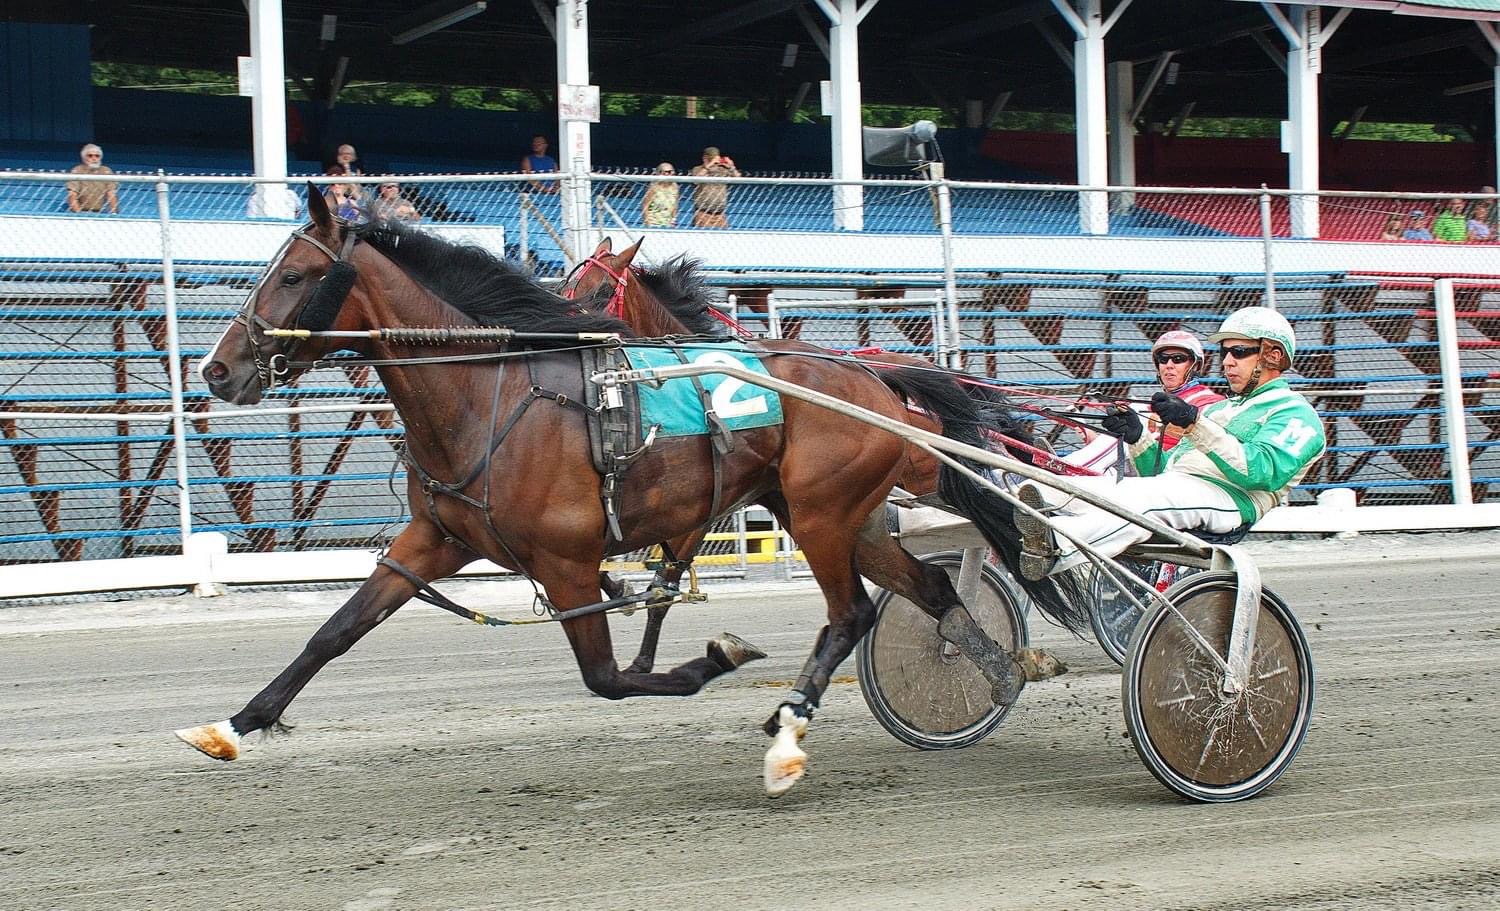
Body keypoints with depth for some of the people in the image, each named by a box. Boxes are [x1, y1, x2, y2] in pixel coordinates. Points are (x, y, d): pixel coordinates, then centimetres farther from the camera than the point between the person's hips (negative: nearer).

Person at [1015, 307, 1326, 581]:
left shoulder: (1295, 413, 9)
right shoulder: (1221, 410, 36)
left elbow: (1261, 472, -13)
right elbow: (1164, 469, 26)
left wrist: (1195, 424, -21)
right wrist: (1137, 437, 5)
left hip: (1226, 496, -8)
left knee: (1143, 496, -37)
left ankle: (1054, 544, -58)